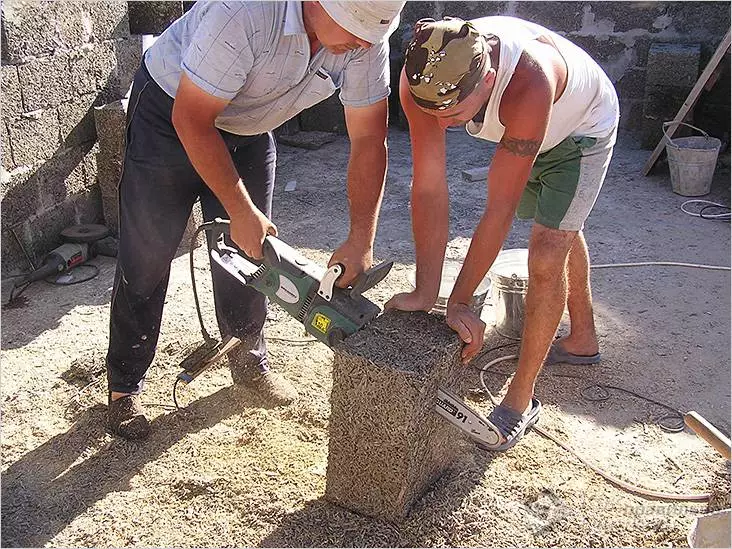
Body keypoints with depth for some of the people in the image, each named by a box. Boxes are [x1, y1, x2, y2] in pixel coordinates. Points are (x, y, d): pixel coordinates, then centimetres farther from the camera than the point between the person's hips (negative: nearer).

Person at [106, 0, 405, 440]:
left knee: (251, 250, 9)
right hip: (171, 114, -5)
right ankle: (124, 386, 18)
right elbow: (192, 120, -31)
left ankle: (249, 360, 31)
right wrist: (241, 211, -28)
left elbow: (369, 141, -17)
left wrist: (361, 240, -24)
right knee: (146, 261, 1)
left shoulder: (368, 36, -22)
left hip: (249, 130, 5)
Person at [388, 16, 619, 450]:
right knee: (563, 232, 22)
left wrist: (459, 303, -36)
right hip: (527, 131, 6)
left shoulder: (528, 81, -48)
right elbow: (429, 190, -31)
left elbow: (500, 211, -42)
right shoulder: (421, 80, -34)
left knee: (547, 255, -16)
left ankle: (521, 401, 0)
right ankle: (583, 341, 47)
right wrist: (425, 293, -32)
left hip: (584, 129, -6)